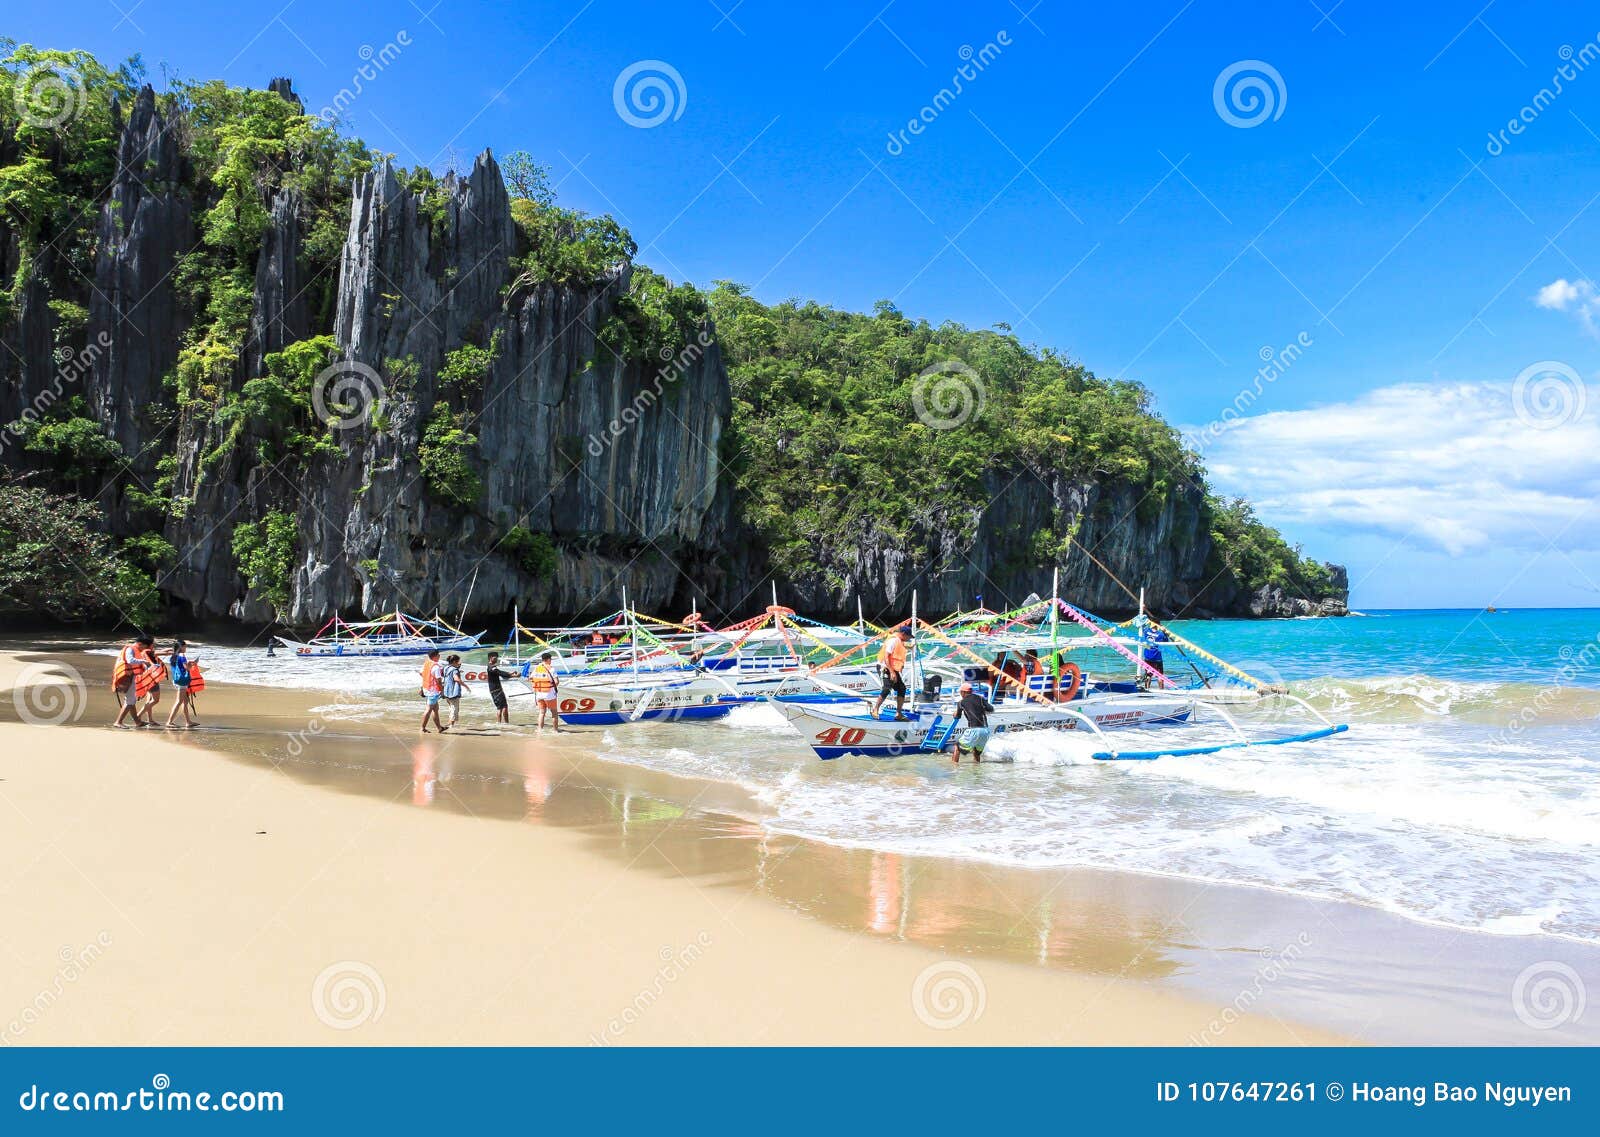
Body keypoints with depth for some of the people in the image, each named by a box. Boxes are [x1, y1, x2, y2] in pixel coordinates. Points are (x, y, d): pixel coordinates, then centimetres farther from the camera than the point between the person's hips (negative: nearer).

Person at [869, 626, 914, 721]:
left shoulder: (901, 642, 15)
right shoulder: (893, 640, -14)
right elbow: (886, 656, -21)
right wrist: (892, 672, -26)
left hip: (894, 670, 10)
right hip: (886, 668, -10)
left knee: (902, 689, 6)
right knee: (887, 688, -21)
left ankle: (898, 714, 11)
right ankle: (875, 710, -9)